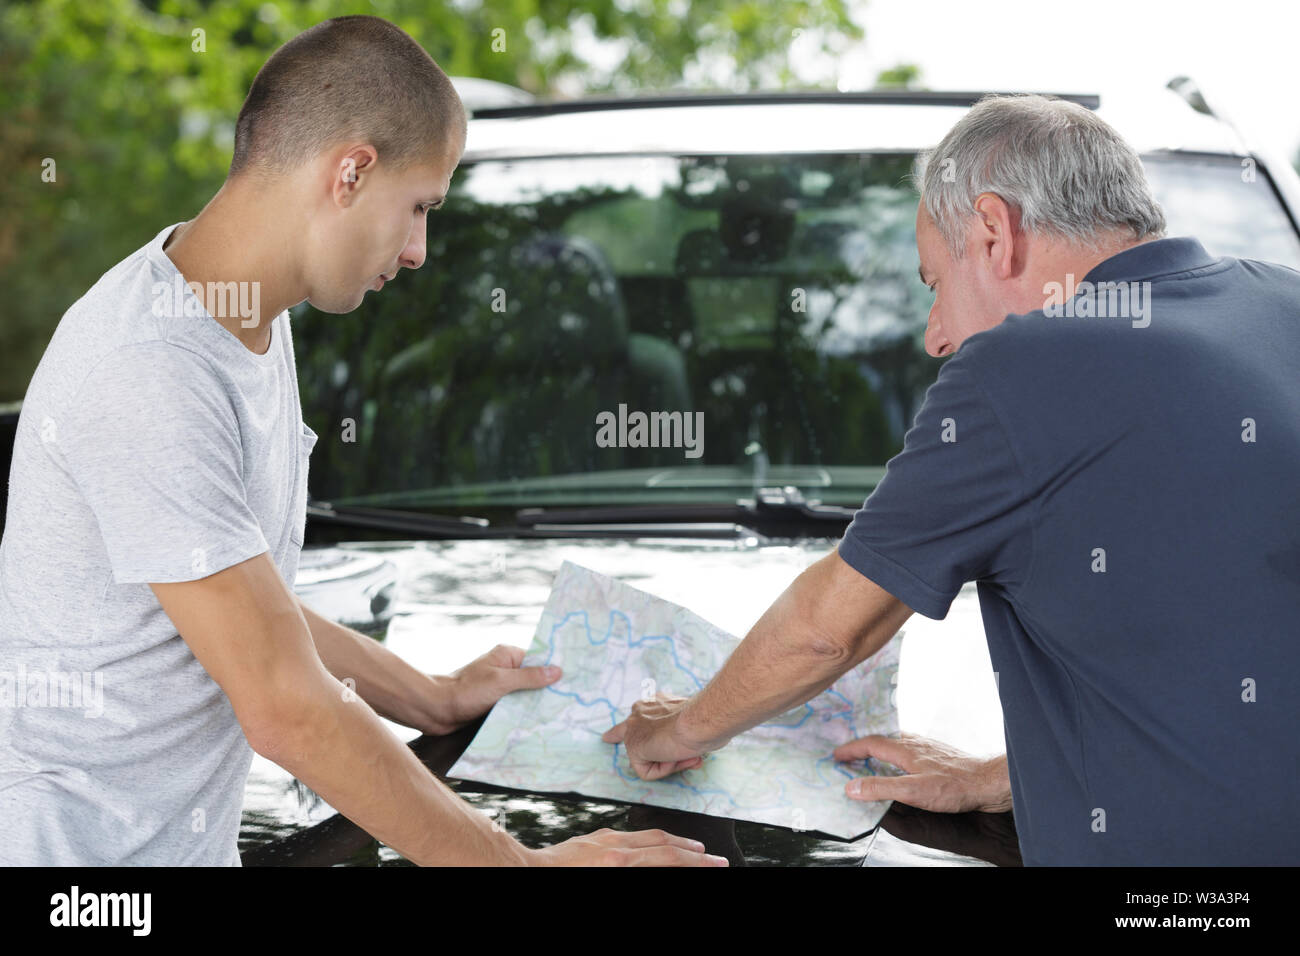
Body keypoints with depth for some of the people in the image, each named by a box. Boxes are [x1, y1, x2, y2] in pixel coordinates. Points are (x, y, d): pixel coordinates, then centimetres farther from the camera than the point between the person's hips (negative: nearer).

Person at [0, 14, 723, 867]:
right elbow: (287, 711, -26)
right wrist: (525, 862, -21)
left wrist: (433, 701, 14)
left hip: (197, 831, 8)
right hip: (84, 841, -8)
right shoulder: (149, 376, -26)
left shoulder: (251, 316, 5)